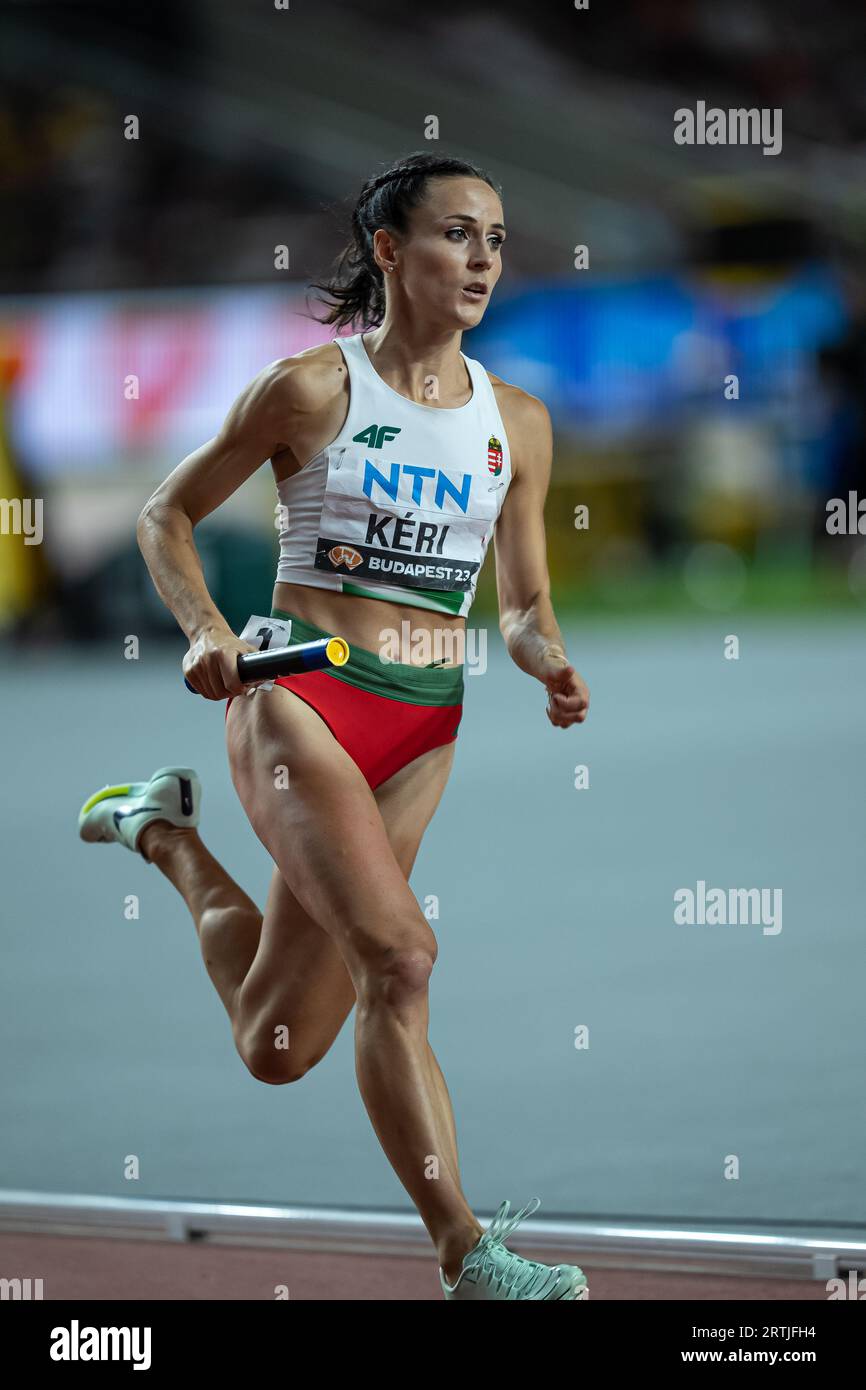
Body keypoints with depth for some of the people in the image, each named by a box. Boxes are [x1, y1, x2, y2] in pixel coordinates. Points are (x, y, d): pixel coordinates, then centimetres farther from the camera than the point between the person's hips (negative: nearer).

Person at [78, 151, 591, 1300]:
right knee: (399, 953, -26)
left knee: (280, 1049, 8)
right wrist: (206, 630, -11)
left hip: (424, 728, 5)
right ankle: (465, 1251, -21)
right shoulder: (313, 387, -3)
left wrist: (552, 666, -9)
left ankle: (172, 836, 34)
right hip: (300, 696, -5)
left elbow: (526, 605, 13)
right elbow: (168, 513, 5)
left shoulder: (518, 422, 8)